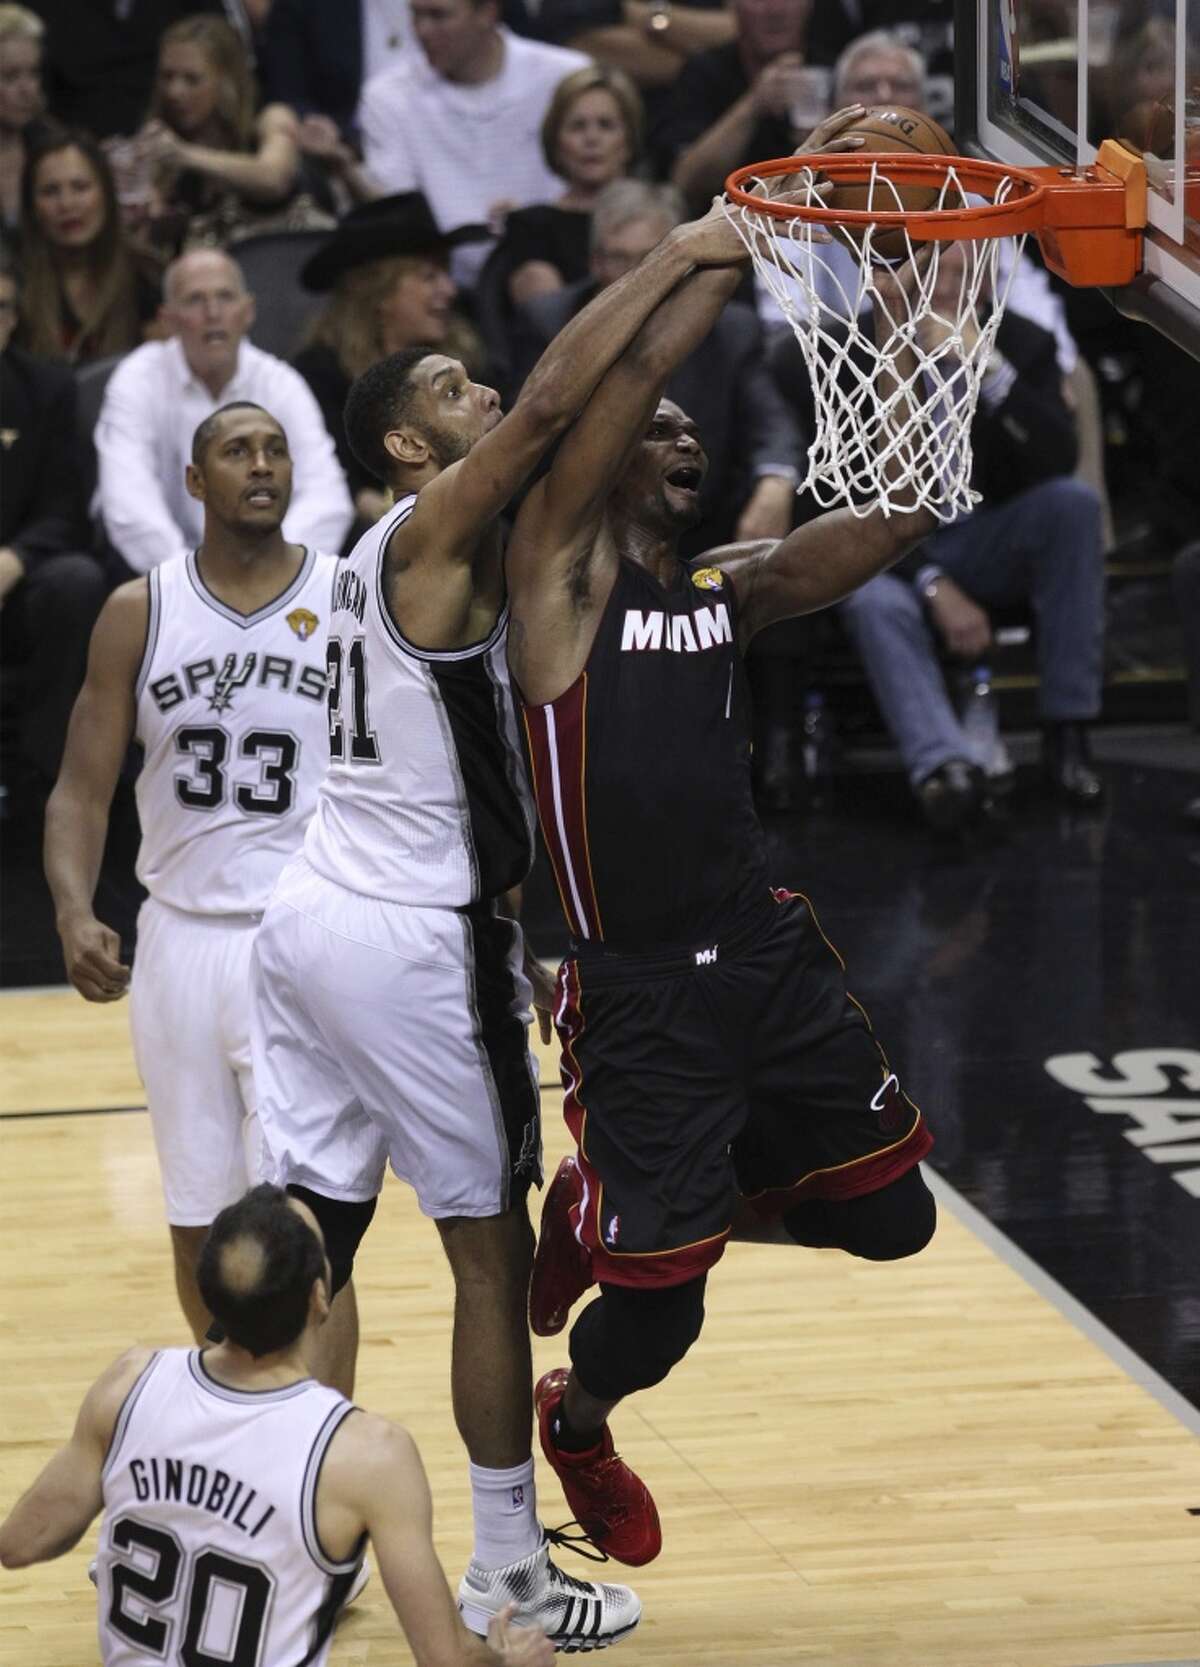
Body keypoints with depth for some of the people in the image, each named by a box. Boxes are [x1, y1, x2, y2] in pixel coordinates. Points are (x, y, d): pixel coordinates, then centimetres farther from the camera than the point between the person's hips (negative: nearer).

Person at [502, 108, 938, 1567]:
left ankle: (652, 1196, 32)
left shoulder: (730, 586, 10)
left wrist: (904, 344, -9)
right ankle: (577, 1425, 34)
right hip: (635, 983, -6)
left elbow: (896, 514, 0)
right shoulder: (560, 569, -7)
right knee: (658, 1307, -2)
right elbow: (636, 365, -19)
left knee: (888, 1212, 9)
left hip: (764, 947, 6)